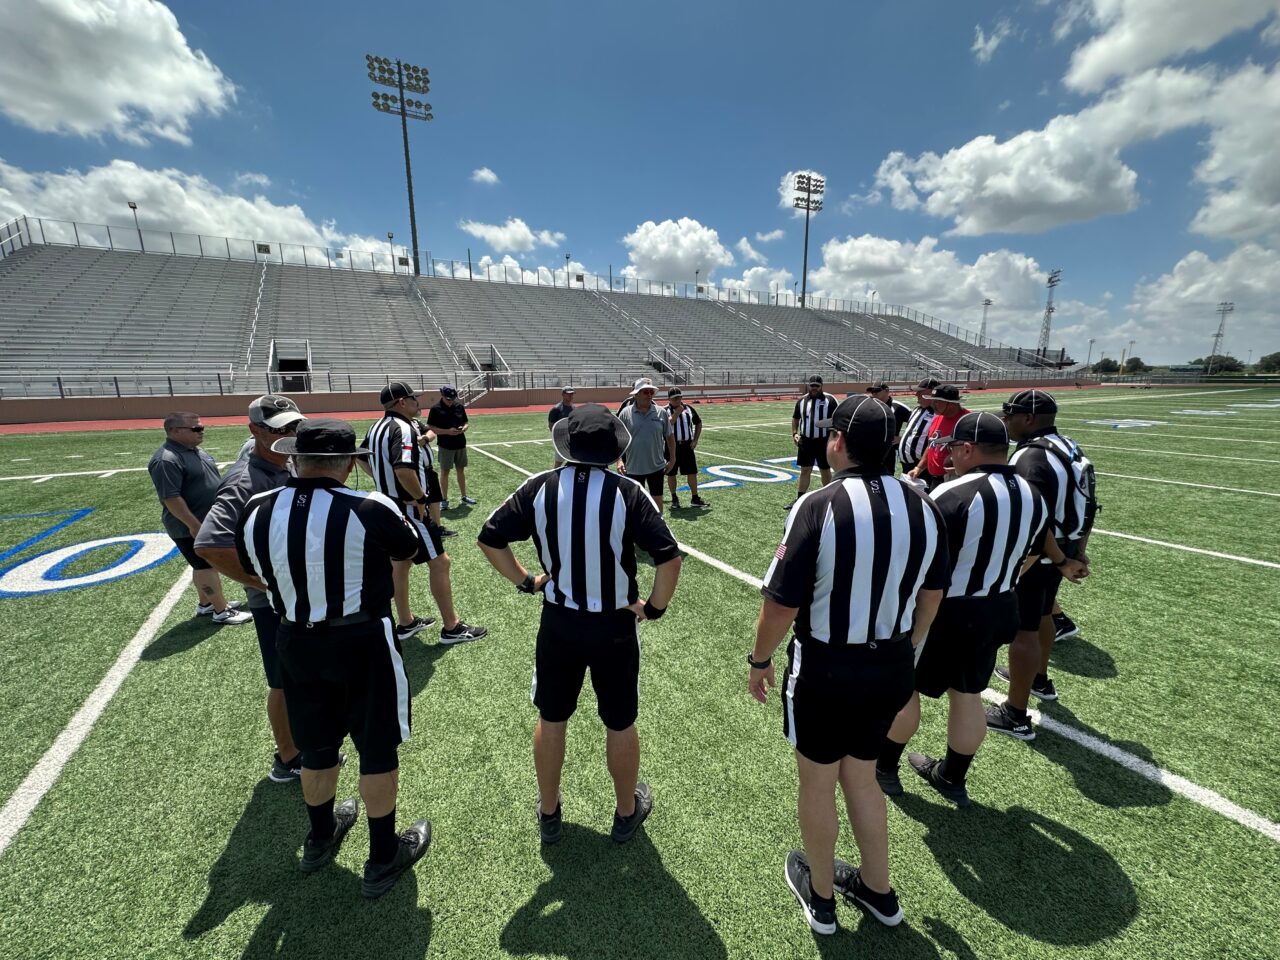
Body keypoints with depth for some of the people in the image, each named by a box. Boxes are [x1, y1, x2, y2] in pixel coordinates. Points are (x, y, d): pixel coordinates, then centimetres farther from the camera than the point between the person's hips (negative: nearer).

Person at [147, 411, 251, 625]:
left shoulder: (195, 451, 8)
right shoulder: (167, 460, -23)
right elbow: (170, 498, -26)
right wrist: (193, 524, -25)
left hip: (209, 521, 9)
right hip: (190, 527, -9)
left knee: (206, 565, 18)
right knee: (205, 566, -2)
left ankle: (205, 604, 32)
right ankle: (222, 612, 6)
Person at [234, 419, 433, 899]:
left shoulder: (255, 512, -7)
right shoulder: (369, 509, -22)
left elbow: (256, 573, 10)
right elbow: (409, 550, -3)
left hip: (295, 643, 5)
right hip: (362, 643, -5)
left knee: (317, 747, 25)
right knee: (377, 748, 13)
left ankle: (321, 837, 49)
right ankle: (383, 858, 30)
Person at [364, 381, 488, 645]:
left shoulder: (377, 427, 9)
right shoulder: (403, 428, -21)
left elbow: (363, 460, 21)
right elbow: (404, 470, -34)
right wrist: (421, 498, -21)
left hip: (389, 505, 10)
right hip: (409, 508, -10)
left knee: (400, 562, 18)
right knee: (439, 562, -1)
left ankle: (405, 623, 32)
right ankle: (452, 627, 8)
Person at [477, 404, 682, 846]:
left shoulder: (539, 488, -10)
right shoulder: (627, 492, -17)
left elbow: (490, 537, -2)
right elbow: (669, 558, -20)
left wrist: (524, 580, 9)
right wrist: (654, 607, -4)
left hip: (558, 624, 2)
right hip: (614, 627, -2)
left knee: (550, 720, 23)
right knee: (620, 724, 19)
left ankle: (549, 813, 43)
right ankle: (627, 812, 42)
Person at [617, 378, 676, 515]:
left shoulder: (661, 412, 0)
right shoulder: (625, 414, -4)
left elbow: (670, 436, 8)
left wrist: (672, 458, 5)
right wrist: (619, 460, -12)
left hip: (656, 466, 1)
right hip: (633, 467, 0)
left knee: (657, 498, 8)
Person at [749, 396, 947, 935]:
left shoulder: (819, 507, -24)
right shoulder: (923, 508, -5)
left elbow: (781, 605, -21)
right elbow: (932, 596, 8)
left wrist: (759, 661, -3)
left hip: (826, 669, -5)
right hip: (893, 669, 5)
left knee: (818, 783, 20)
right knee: (861, 777, 28)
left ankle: (820, 895, 44)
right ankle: (878, 890, 48)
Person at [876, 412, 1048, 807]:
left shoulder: (952, 495, -25)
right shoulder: (1033, 498, 2)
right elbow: (1027, 559, 14)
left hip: (946, 613, -7)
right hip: (999, 611, 7)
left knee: (904, 686, 12)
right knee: (968, 694, 21)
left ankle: (885, 768, 31)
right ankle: (952, 777, 39)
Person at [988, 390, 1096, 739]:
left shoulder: (1030, 457, -24)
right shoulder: (1069, 449, 8)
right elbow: (1085, 505, 14)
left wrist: (1061, 561, -17)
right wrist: (1077, 551, 16)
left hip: (1033, 557, -10)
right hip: (1059, 553, 10)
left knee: (1023, 631, -1)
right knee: (1041, 616, 27)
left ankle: (1016, 716, 11)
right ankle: (1039, 679, 48)